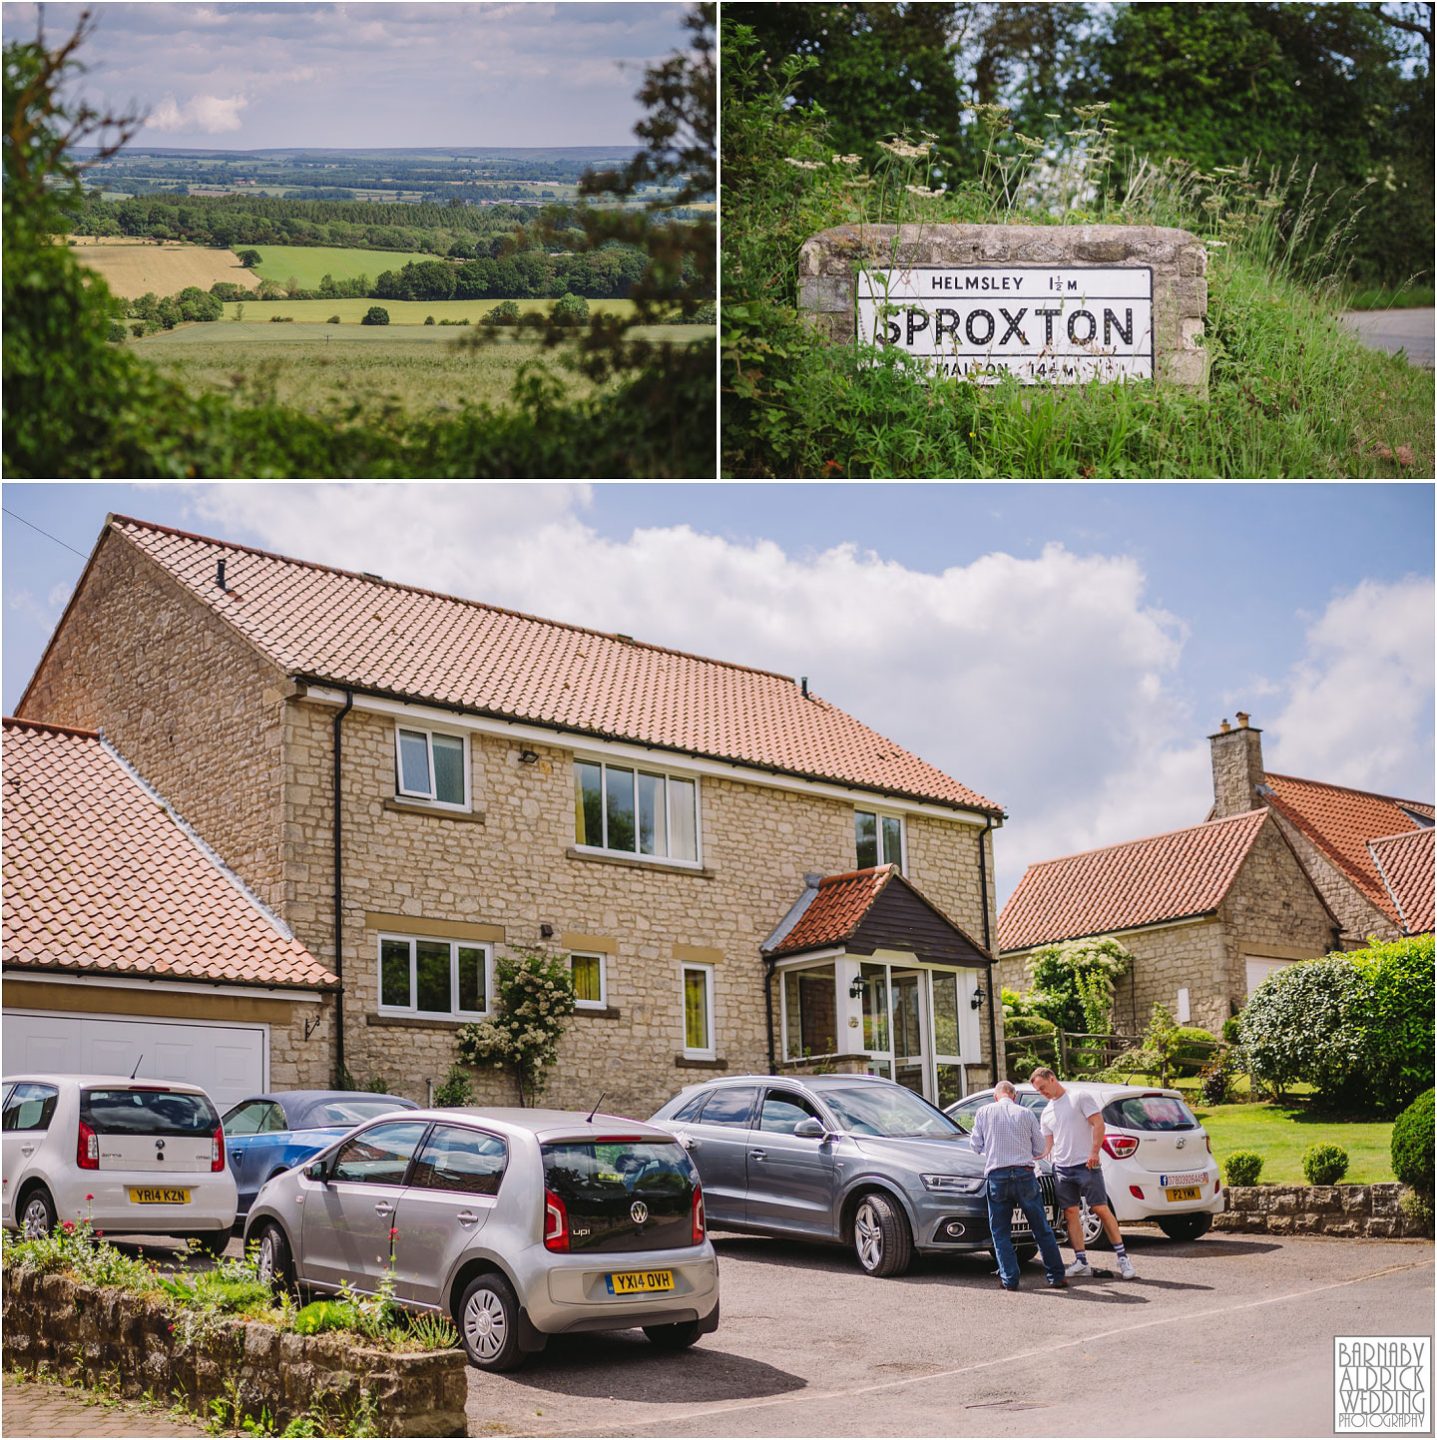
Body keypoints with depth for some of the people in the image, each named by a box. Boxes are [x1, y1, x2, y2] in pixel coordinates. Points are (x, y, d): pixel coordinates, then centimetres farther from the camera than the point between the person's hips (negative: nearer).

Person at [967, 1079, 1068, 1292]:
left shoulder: (985, 1113, 3)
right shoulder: (1026, 1114, 4)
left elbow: (975, 1144, 9)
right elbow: (1039, 1148, 9)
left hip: (997, 1176, 0)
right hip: (1024, 1174, 1)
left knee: (1000, 1232, 9)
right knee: (1042, 1229, 9)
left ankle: (1009, 1279, 2)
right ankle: (1056, 1276, 11)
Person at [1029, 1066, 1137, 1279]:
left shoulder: (1079, 1097, -2)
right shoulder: (1047, 1112, 17)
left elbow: (1098, 1124, -8)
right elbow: (1048, 1143, 21)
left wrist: (1094, 1152, -16)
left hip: (1086, 1165, -6)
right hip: (1062, 1167, 6)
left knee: (1101, 1209, -7)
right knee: (1071, 1213, 3)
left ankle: (1122, 1256, -1)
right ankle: (1081, 1262, 8)